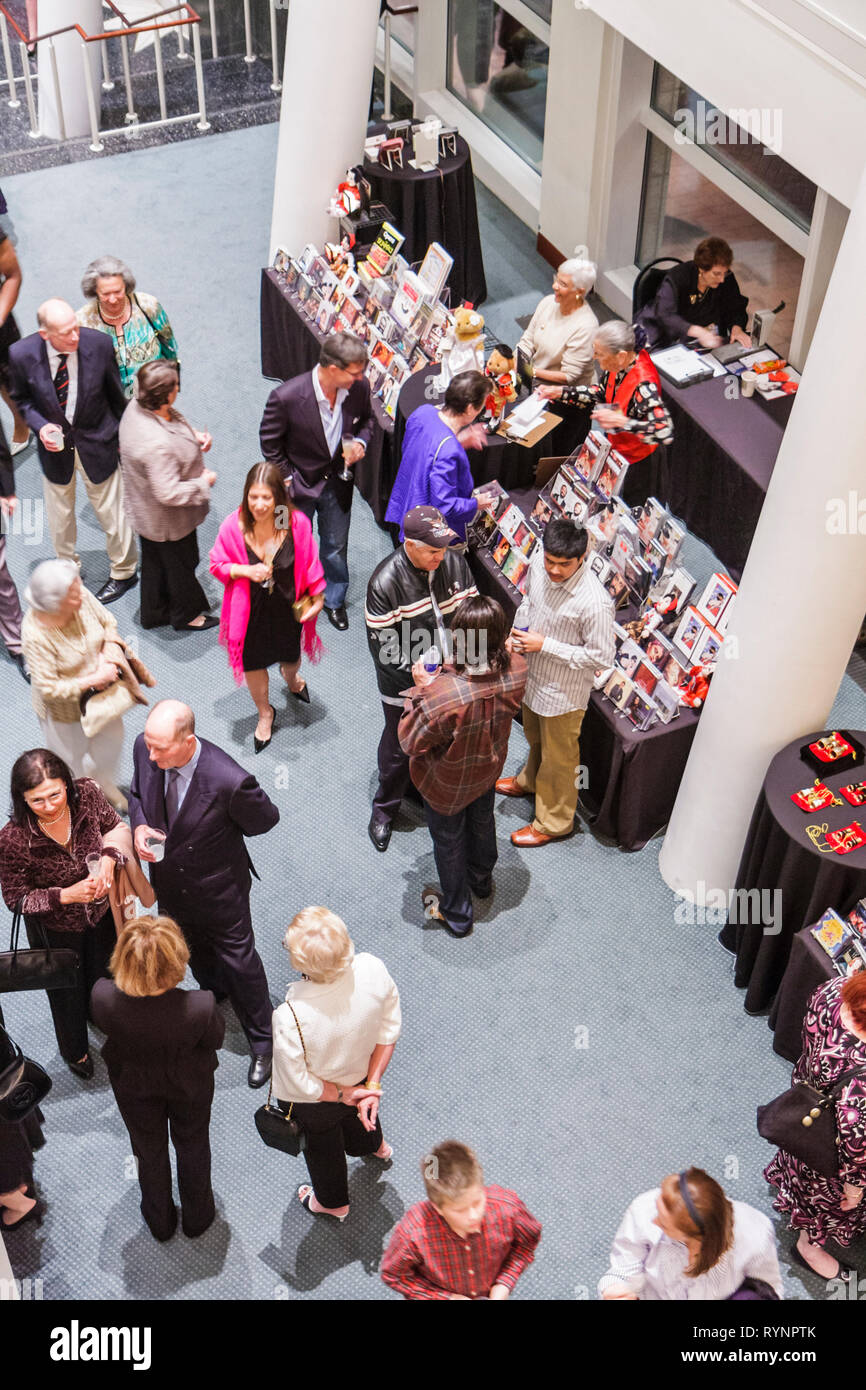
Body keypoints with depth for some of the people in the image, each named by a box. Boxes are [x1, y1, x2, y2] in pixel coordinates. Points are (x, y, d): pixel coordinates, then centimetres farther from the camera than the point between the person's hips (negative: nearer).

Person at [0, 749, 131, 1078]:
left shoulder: (86, 794, -29)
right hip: (57, 931, -3)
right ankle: (75, 1051, 59)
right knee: (68, 992, 26)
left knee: (104, 978, 31)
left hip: (101, 913, 3)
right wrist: (65, 896, -33)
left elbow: (114, 826, -8)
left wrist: (109, 856, -27)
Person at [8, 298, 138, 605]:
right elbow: (22, 399, -2)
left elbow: (115, 393, -5)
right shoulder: (22, 354, -21)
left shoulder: (98, 344, -22)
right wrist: (40, 425, -21)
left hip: (96, 442, -1)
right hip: (55, 443, 1)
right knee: (59, 516, 19)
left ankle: (123, 571, 39)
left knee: (111, 511, 14)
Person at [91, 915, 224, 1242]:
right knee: (193, 1148, 31)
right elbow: (215, 1039, -18)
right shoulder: (199, 1007, -42)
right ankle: (197, 1217, 57)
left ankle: (160, 1221, 57)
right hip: (189, 1086, -1)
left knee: (149, 1151, 31)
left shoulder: (104, 998, -38)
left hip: (133, 1085, 1)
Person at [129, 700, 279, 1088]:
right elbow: (137, 793, 1)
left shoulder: (228, 780, -39)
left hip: (219, 888, -5)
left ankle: (261, 1042, 40)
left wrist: (219, 835, -9)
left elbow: (265, 819, -18)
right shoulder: (145, 748, -23)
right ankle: (214, 992, 65)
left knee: (239, 963, 16)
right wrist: (140, 826, -19)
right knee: (194, 953, 32)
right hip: (169, 880, 5)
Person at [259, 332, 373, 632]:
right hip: (299, 484, -3)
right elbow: (270, 443, -14)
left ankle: (335, 600, 48)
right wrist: (288, 481, -11)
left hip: (337, 481, 3)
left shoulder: (359, 387, -19)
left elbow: (366, 419, 4)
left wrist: (360, 442, -16)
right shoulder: (287, 397, -31)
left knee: (336, 546, 22)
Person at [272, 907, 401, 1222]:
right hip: (362, 1074, 4)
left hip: (312, 1108, -3)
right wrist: (372, 1085, -9)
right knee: (358, 1113, 41)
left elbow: (299, 1085, -28)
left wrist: (345, 1095, -13)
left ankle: (333, 1202, 63)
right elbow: (389, 1032, -17)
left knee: (322, 1148, 32)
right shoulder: (373, 970, -34)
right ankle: (375, 1145, 75)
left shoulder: (290, 1016, -45)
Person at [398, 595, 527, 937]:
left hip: (446, 786, -4)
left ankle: (456, 914, 48)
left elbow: (410, 741, -26)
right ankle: (482, 880, 64)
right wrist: (459, 668, -7)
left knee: (448, 842, 24)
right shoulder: (516, 670, -29)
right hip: (489, 769, 5)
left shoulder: (442, 695, -45)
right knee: (481, 821, 34)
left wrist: (421, 689, -19)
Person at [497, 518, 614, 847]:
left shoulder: (594, 603, -36)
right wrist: (519, 629, -10)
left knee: (558, 757, 16)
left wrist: (545, 645, -26)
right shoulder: (538, 565, -15)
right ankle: (530, 780, 62)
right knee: (534, 736, 33)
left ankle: (554, 822, 38)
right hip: (533, 674, 7)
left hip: (564, 691, -7)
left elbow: (602, 658, -27)